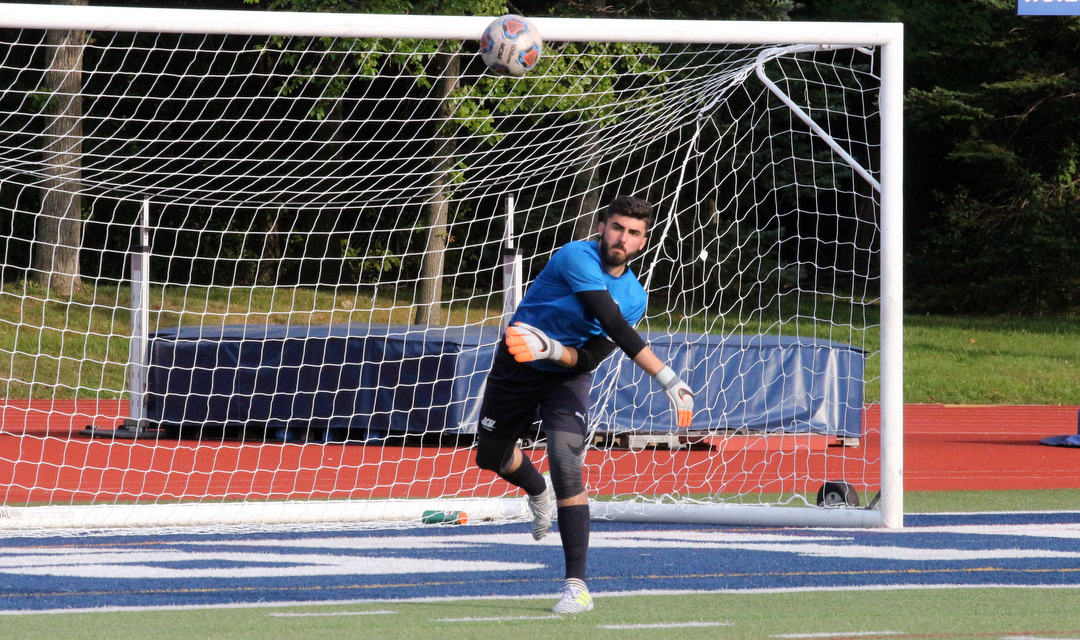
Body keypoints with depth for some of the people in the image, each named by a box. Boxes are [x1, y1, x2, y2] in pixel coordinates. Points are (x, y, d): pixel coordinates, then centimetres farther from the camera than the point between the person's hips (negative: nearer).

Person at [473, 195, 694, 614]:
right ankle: (538, 491, 53)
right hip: (517, 371, -1)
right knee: (491, 457, 15)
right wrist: (667, 378, -41)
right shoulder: (578, 258, -26)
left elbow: (589, 359, -14)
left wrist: (553, 351, -36)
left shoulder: (634, 297, -10)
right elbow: (615, 327, -36)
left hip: (568, 374, 1)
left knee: (566, 462, -22)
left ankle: (576, 586, -24)